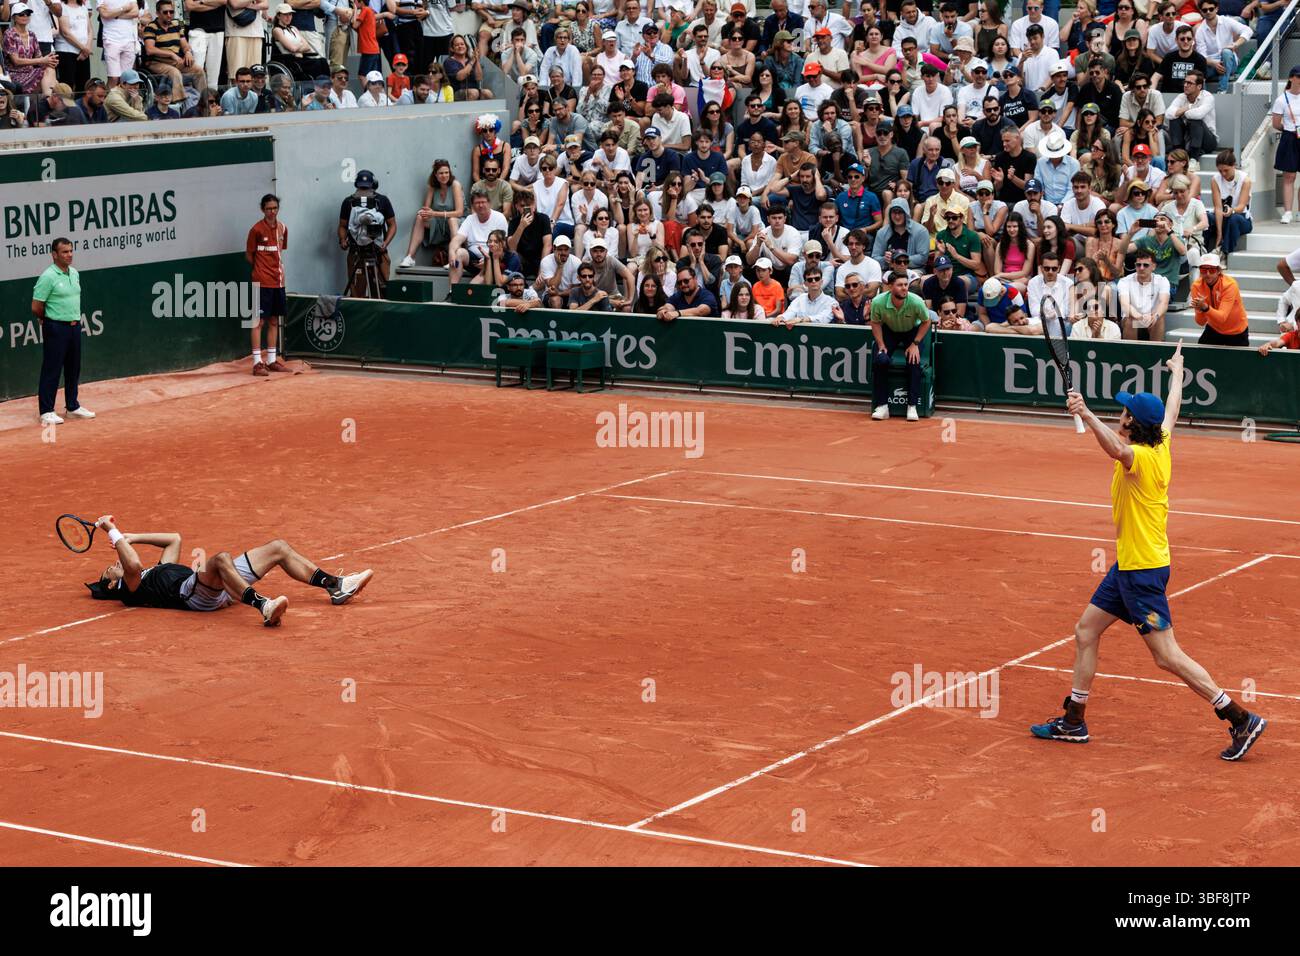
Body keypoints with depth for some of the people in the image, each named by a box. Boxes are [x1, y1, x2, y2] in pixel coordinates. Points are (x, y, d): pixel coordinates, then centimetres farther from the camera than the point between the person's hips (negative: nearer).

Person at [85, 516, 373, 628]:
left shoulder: (157, 572, 37)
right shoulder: (129, 588, 11)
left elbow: (175, 539, 42)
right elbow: (133, 565, -13)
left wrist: (132, 538, 36)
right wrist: (114, 534, -3)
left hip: (221, 588, 9)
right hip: (194, 594, -9)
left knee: (277, 548, 6)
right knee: (222, 558, -41)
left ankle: (336, 586, -2)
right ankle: (264, 608, -57)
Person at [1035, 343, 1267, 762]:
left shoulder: (1141, 457, -21)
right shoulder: (1161, 445, 4)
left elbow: (1116, 448, -46)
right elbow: (1172, 410, 25)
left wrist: (1086, 414, -59)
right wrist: (1177, 372, 42)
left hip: (1143, 569, -10)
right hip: (1127, 566, 10)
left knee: (1167, 656, -8)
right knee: (1086, 631, 15)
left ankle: (1241, 719, -5)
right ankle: (1073, 721, 24)